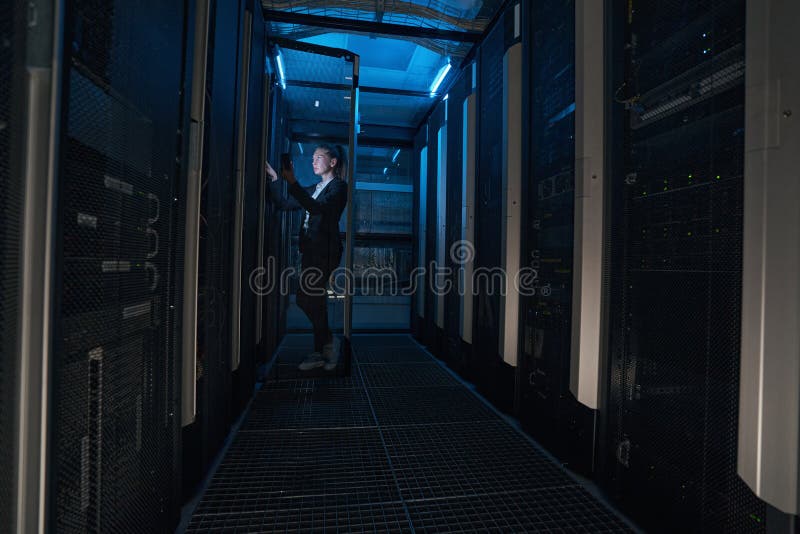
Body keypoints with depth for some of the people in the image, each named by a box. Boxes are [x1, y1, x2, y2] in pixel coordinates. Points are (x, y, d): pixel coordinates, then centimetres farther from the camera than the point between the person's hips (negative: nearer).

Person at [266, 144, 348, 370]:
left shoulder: (338, 187, -2)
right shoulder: (314, 189, 23)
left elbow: (317, 208, -21)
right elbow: (284, 205, 18)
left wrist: (292, 182, -28)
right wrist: (274, 180, 10)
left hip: (325, 251, -8)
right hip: (310, 250, 8)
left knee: (306, 298, -13)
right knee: (315, 301, 7)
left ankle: (327, 341, 7)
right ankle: (322, 351, 14)